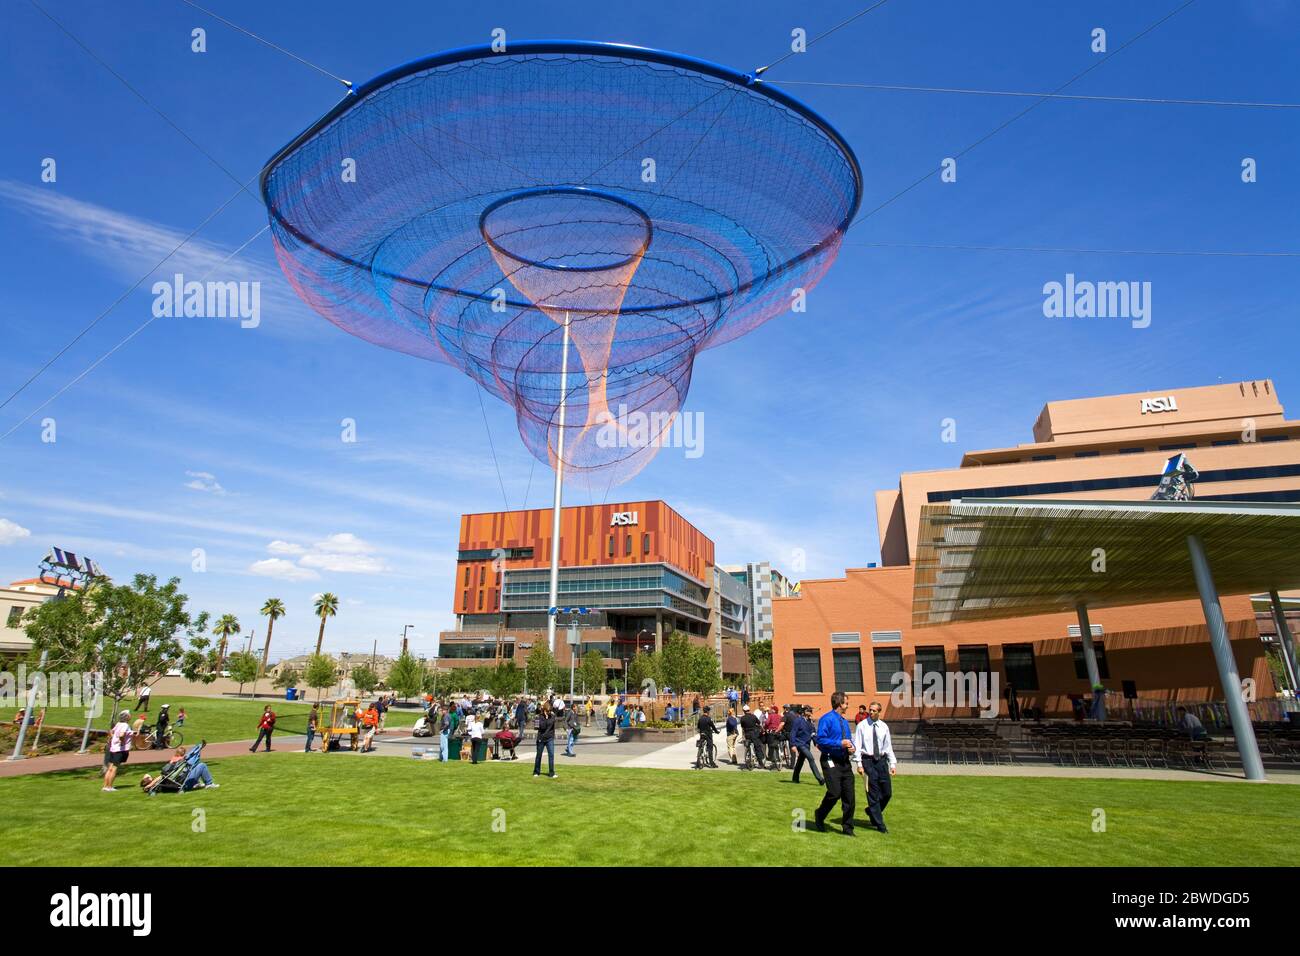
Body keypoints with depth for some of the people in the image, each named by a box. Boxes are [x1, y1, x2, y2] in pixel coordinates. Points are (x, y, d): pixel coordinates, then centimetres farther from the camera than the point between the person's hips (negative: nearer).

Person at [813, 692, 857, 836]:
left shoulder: (845, 721, 15)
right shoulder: (827, 719, -9)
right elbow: (820, 740, -17)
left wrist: (851, 747, 1)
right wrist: (840, 743, -19)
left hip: (845, 762, 7)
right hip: (831, 761, -7)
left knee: (849, 794, 5)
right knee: (835, 792, -14)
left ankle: (848, 829, 17)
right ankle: (819, 816, 13)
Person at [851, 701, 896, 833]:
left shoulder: (884, 727, 5)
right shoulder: (862, 726, -4)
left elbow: (888, 746, 10)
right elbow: (857, 745, -5)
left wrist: (893, 764, 4)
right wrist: (859, 764, -12)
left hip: (882, 760, 4)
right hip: (868, 761, -4)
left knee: (887, 792, 7)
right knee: (873, 794, 1)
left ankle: (872, 811, 32)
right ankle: (879, 824, 12)